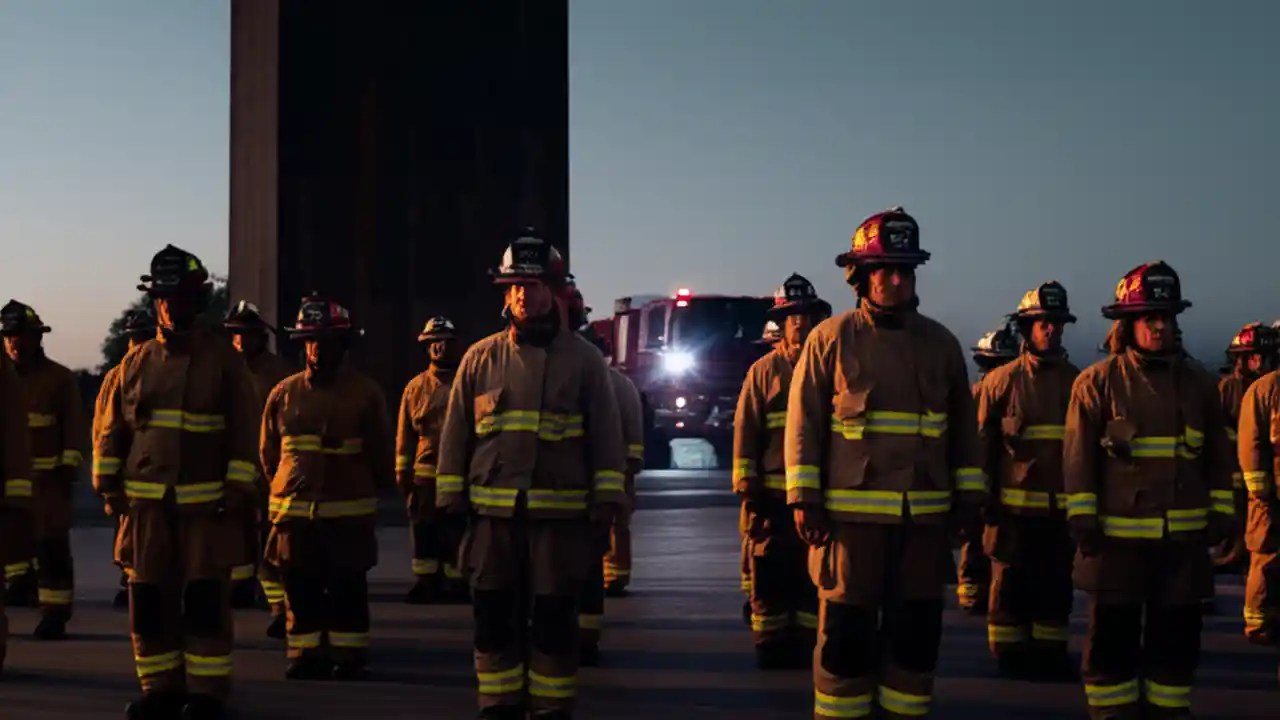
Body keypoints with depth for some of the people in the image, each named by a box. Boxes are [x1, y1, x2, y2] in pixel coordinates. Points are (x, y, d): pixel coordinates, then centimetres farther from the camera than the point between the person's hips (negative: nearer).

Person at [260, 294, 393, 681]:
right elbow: (268, 450, 15)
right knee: (300, 587, 7)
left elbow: (380, 452, 6)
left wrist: (367, 492, 10)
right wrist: (285, 488, 15)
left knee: (347, 587, 5)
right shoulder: (284, 392, 6)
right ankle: (306, 655, 18)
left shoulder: (365, 392, -2)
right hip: (294, 510, 3)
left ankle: (350, 656, 14)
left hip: (349, 512, -3)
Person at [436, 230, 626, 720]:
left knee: (554, 619, 5)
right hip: (494, 513, 2)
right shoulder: (480, 358, 7)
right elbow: (455, 434, 9)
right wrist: (450, 497, 4)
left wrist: (607, 497, -7)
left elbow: (606, 434, 1)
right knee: (494, 616, 8)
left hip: (561, 514, -2)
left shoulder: (583, 359, 2)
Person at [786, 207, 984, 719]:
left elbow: (963, 426, 14)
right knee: (848, 626, 1)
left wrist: (969, 493, 9)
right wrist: (804, 498, -8)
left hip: (926, 514, 4)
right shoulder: (831, 338, 0)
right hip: (852, 510, -3)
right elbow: (804, 423, -2)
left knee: (917, 625, 9)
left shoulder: (941, 343, 10)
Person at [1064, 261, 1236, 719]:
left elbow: (1218, 455, 13)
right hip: (1117, 537, -3)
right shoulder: (1097, 382, -3)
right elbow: (1079, 457, -5)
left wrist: (1221, 512, 9)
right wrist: (1081, 519, -9)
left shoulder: (1198, 383, 8)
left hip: (1184, 538, 3)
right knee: (1113, 637, 4)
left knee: (1177, 636, 10)